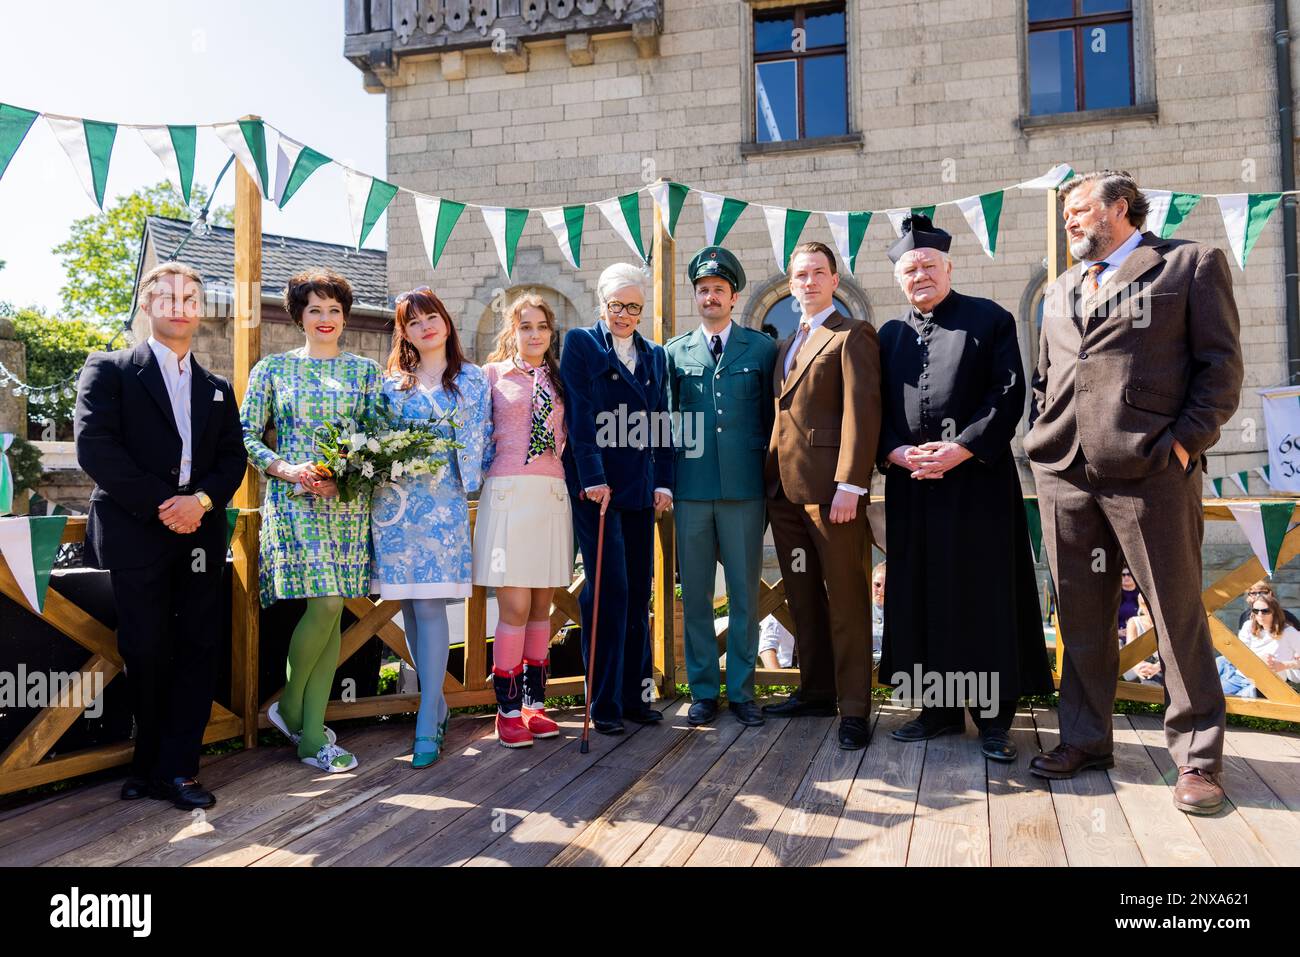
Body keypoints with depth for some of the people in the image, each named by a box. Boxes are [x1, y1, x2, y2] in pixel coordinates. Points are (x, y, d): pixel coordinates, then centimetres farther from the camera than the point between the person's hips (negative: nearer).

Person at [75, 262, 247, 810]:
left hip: (200, 535, 4)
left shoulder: (217, 389, 17)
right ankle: (152, 761, 21)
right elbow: (94, 447, -9)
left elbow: (233, 459, 11)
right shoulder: (109, 370, 4)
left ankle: (173, 769, 11)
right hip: (135, 534, -4)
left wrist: (202, 499, -9)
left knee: (197, 651, 2)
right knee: (147, 653, 1)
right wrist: (160, 505, -13)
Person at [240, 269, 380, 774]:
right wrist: (288, 470, -13)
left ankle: (312, 733, 11)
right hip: (293, 499, -3)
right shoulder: (272, 368, 7)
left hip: (349, 501, 3)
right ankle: (289, 706, 11)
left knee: (331, 611, 3)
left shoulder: (364, 370, 12)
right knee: (326, 604, -14)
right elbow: (248, 434, 3)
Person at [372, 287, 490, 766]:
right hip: (393, 501, 3)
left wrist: (465, 479, -2)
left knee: (429, 603, -10)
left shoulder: (473, 379, 8)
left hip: (442, 499, -3)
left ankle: (427, 725, -6)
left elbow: (480, 441, 7)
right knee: (409, 605, 6)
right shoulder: (391, 381, 13)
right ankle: (437, 704, 21)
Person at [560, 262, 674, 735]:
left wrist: (663, 482, 5)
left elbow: (660, 422, 14)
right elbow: (579, 414, -8)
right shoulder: (580, 343, 1)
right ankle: (604, 703, 2)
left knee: (638, 592, 8)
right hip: (596, 483, -5)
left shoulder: (654, 355, 16)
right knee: (609, 589, -7)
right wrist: (592, 478, -16)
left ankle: (636, 694, 18)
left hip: (640, 487, 5)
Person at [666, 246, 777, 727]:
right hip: (691, 491, 1)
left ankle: (741, 690, 17)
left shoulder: (762, 348, 7)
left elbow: (772, 418, 7)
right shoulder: (674, 352, 9)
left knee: (744, 592, 5)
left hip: (745, 489, -1)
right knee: (695, 593, 6)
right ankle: (703, 691, 18)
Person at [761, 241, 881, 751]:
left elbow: (861, 412, -12)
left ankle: (853, 708, 6)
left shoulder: (851, 335, -3)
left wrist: (850, 485, -20)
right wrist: (770, 479, 10)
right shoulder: (787, 344, 21)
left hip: (830, 490, -7)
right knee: (803, 600, 13)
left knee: (845, 600, -1)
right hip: (785, 490, 8)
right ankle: (815, 691, 24)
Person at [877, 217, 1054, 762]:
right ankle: (941, 709, 17)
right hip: (911, 486, 4)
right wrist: (894, 452, -7)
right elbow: (877, 408, 12)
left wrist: (962, 448, -15)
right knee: (922, 598, 6)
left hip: (978, 481, -4)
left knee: (985, 598, -1)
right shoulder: (890, 335, 15)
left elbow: (1009, 394, -5)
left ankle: (993, 716, 8)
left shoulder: (989, 320, 4)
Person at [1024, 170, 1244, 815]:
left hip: (1151, 471, -5)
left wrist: (1186, 439, -11)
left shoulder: (1191, 264, 5)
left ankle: (1197, 756, 14)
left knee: (1178, 613, 2)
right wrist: (1043, 440, 9)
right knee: (1081, 615, 10)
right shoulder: (1060, 291, 21)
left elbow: (1221, 363, -1)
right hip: (1065, 474, 5)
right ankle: (1085, 739, 22)